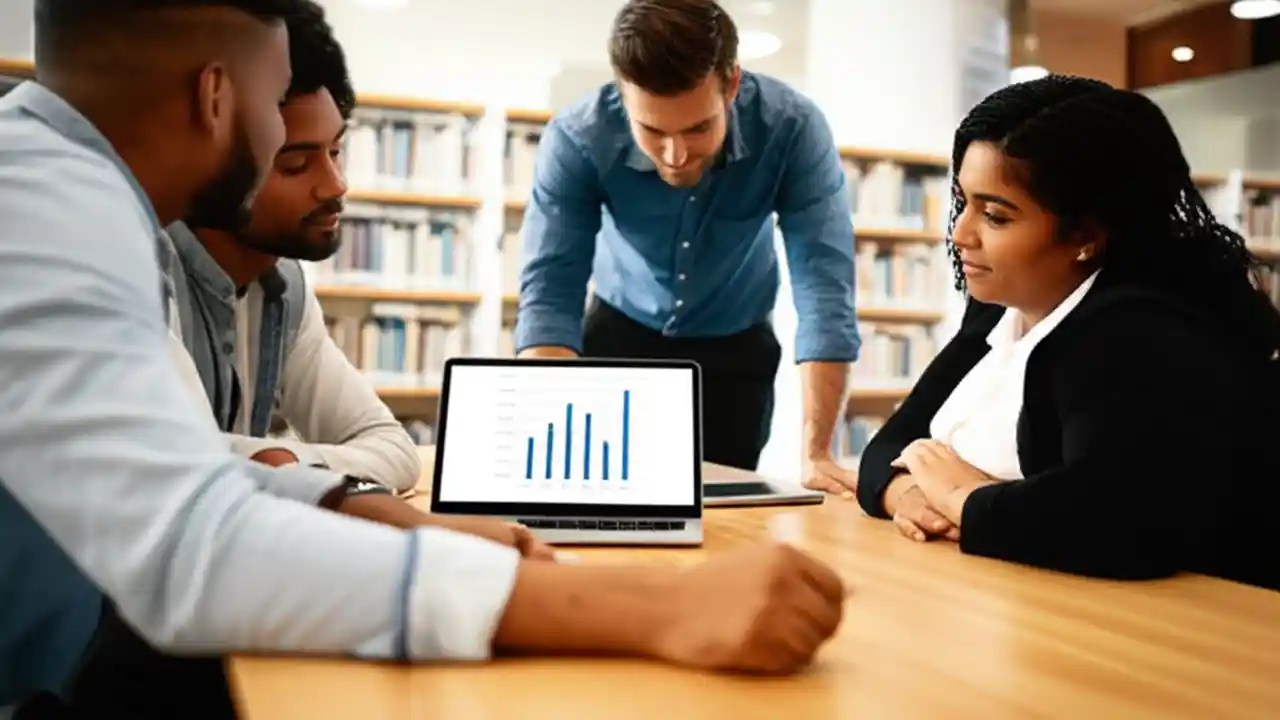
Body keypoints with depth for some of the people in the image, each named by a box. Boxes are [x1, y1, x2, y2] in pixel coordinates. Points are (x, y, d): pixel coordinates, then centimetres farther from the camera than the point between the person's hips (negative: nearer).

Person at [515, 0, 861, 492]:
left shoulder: (793, 128, -30)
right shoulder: (576, 140, -29)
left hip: (735, 346, 0)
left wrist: (815, 453, -39)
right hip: (619, 334, 0)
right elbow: (549, 294, -31)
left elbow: (824, 286, -32)